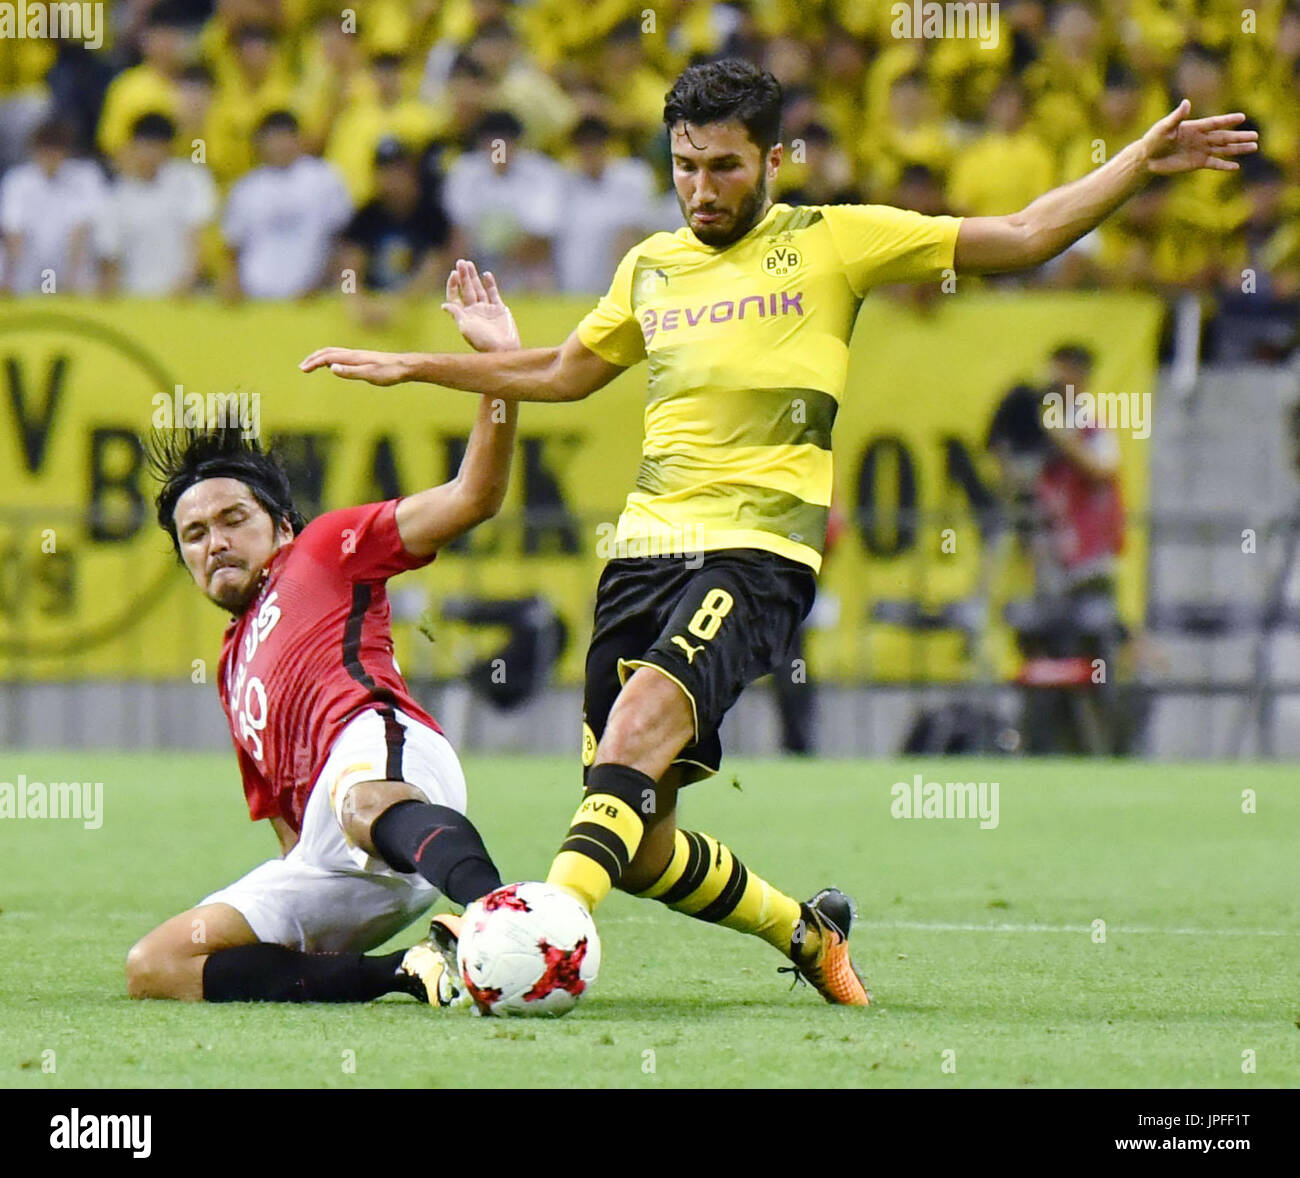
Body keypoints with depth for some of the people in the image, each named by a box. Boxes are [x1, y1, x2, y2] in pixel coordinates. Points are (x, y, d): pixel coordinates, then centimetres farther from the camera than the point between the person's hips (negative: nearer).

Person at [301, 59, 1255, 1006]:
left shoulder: (833, 241, 7)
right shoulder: (650, 267, 20)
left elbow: (1024, 237, 10)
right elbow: (563, 373, 37)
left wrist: (1141, 163, 1)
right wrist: (407, 367, 37)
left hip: (759, 548, -5)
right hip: (647, 543, 5)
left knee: (644, 718, -33)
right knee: (643, 851, 0)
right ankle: (809, 933, 24)